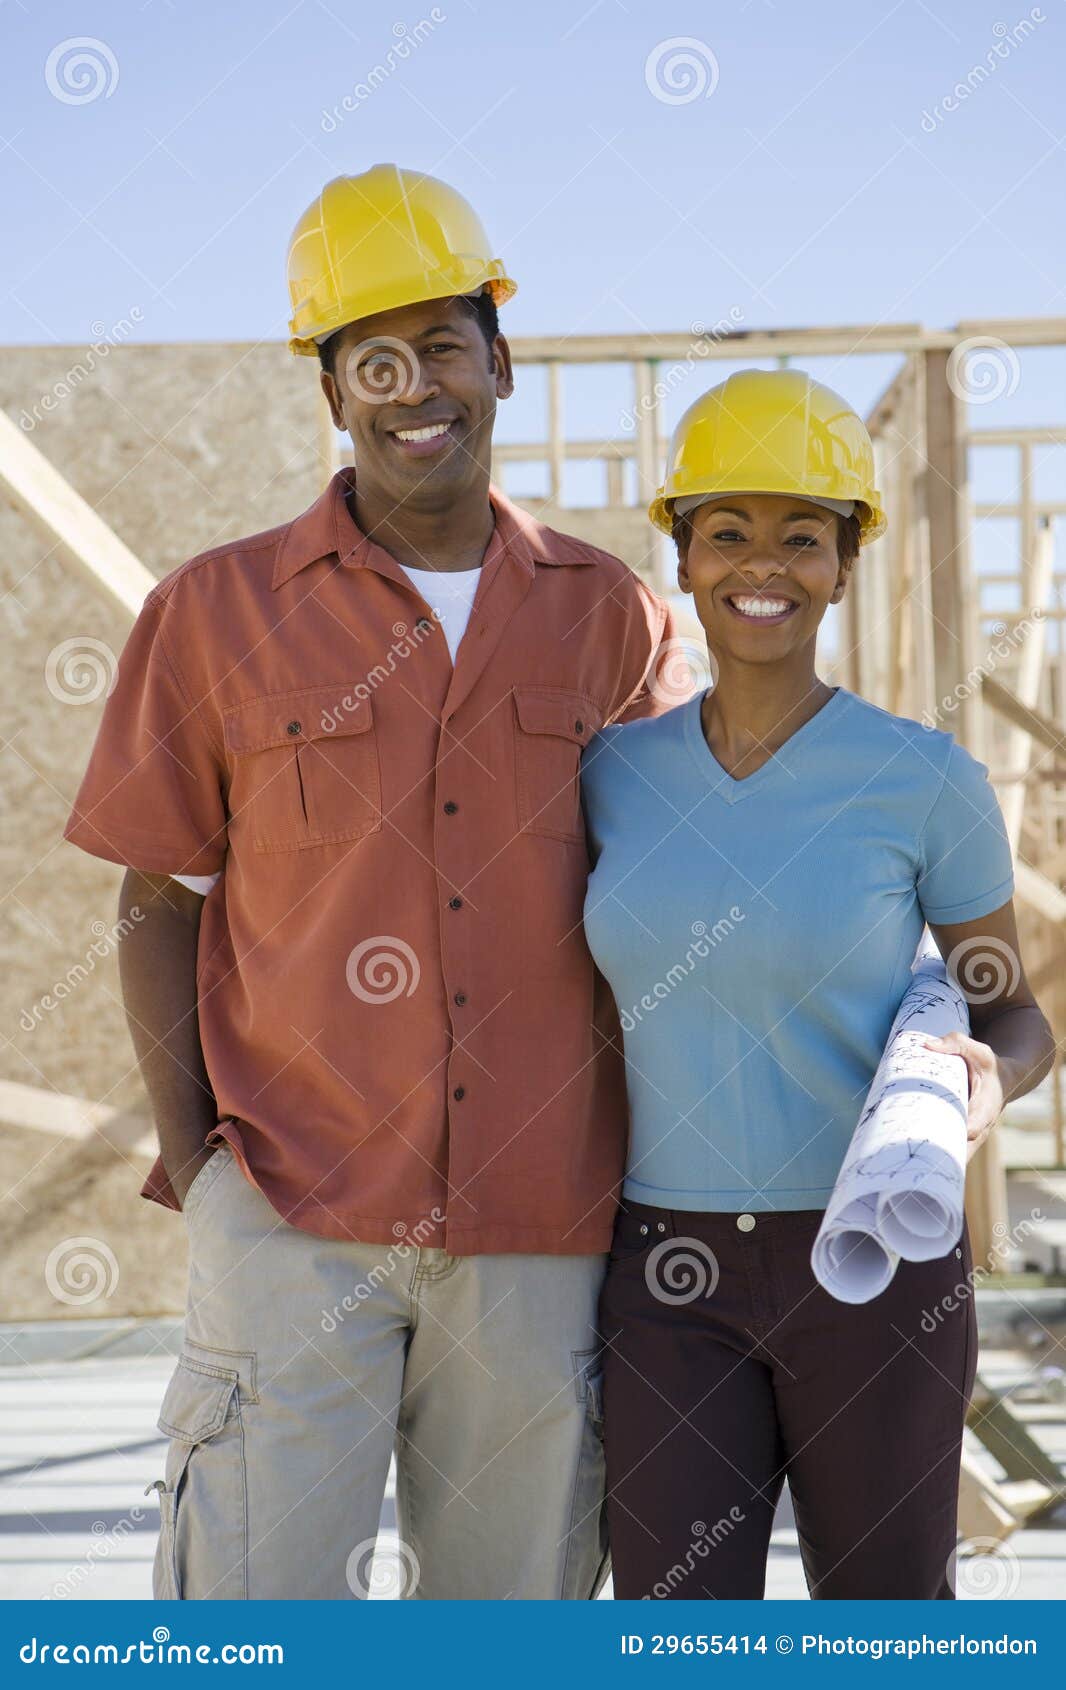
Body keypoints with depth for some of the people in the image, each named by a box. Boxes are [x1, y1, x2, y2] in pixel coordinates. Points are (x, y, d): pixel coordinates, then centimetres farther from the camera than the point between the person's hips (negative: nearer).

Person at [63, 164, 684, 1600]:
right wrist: (192, 1160, -4)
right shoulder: (216, 615, 3)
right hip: (292, 1214, -2)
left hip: (540, 1228, 2)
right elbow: (160, 904, 6)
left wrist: (655, 1171, 8)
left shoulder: (609, 617, 8)